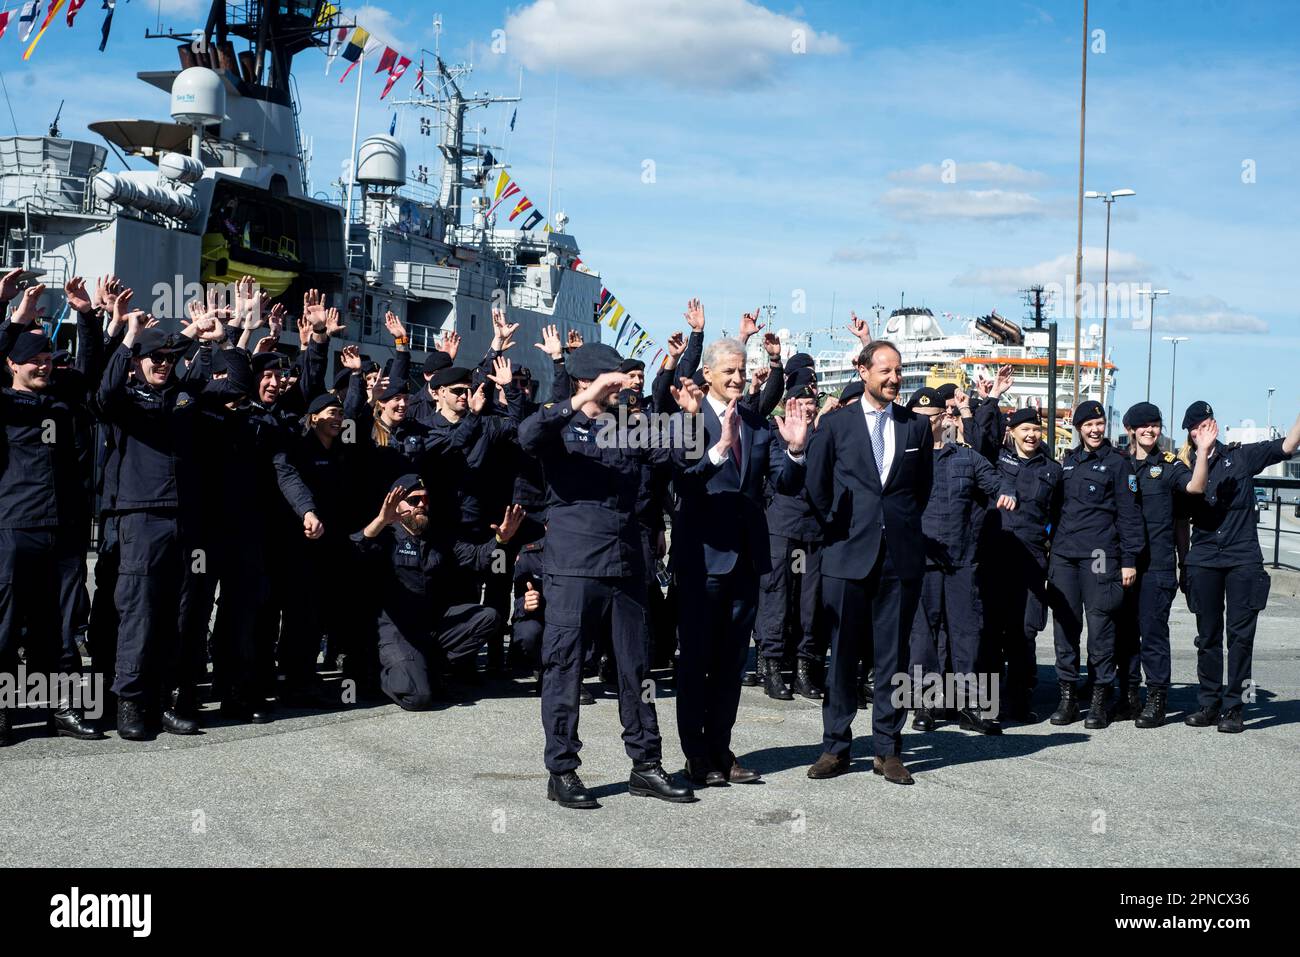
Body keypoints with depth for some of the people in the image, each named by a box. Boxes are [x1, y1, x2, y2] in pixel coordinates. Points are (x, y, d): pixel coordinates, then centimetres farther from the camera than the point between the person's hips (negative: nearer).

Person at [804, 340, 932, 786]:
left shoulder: (917, 427, 9)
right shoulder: (835, 424, 3)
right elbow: (816, 485, 8)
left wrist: (903, 526, 14)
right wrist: (837, 530, 8)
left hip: (901, 556, 2)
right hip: (848, 556, -1)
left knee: (893, 655, 5)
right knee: (842, 653, 2)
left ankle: (888, 749, 12)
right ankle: (836, 747, 10)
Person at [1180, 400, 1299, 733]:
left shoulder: (1241, 456, 6)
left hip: (1242, 558, -2)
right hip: (1203, 560, 2)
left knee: (1240, 635, -3)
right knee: (1208, 635, 7)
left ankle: (1233, 707, 1)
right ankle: (1209, 703, 15)